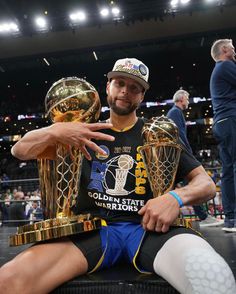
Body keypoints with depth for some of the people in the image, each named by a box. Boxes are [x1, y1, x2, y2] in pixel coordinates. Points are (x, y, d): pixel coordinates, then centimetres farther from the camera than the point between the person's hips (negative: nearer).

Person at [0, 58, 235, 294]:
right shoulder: (87, 133, 15)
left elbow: (206, 183, 9)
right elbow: (19, 150, 10)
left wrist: (176, 197, -15)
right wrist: (55, 131, -12)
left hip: (147, 227, 0)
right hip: (93, 227, 2)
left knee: (213, 275, -35)